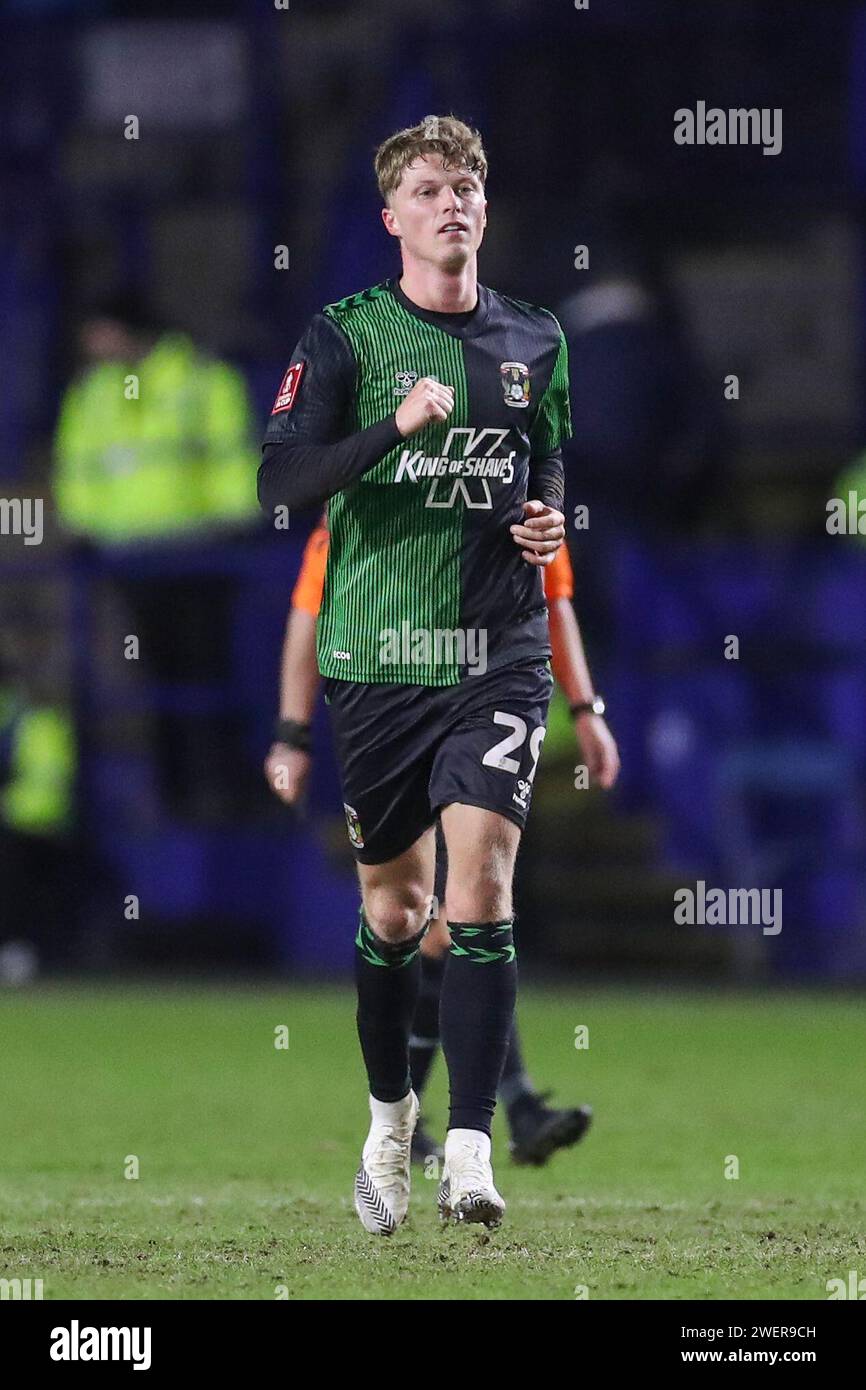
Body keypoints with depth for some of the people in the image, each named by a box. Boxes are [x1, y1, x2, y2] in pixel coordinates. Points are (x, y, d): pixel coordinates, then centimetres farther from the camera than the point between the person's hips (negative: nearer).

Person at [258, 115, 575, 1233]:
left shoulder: (534, 341, 9)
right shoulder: (345, 335, -2)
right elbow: (279, 482, -11)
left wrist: (548, 523, 3)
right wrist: (395, 428, -24)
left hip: (499, 656, 1)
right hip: (376, 659, -1)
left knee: (480, 884, -15)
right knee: (394, 905, 9)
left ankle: (468, 1152, -18)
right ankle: (390, 1118, 32)